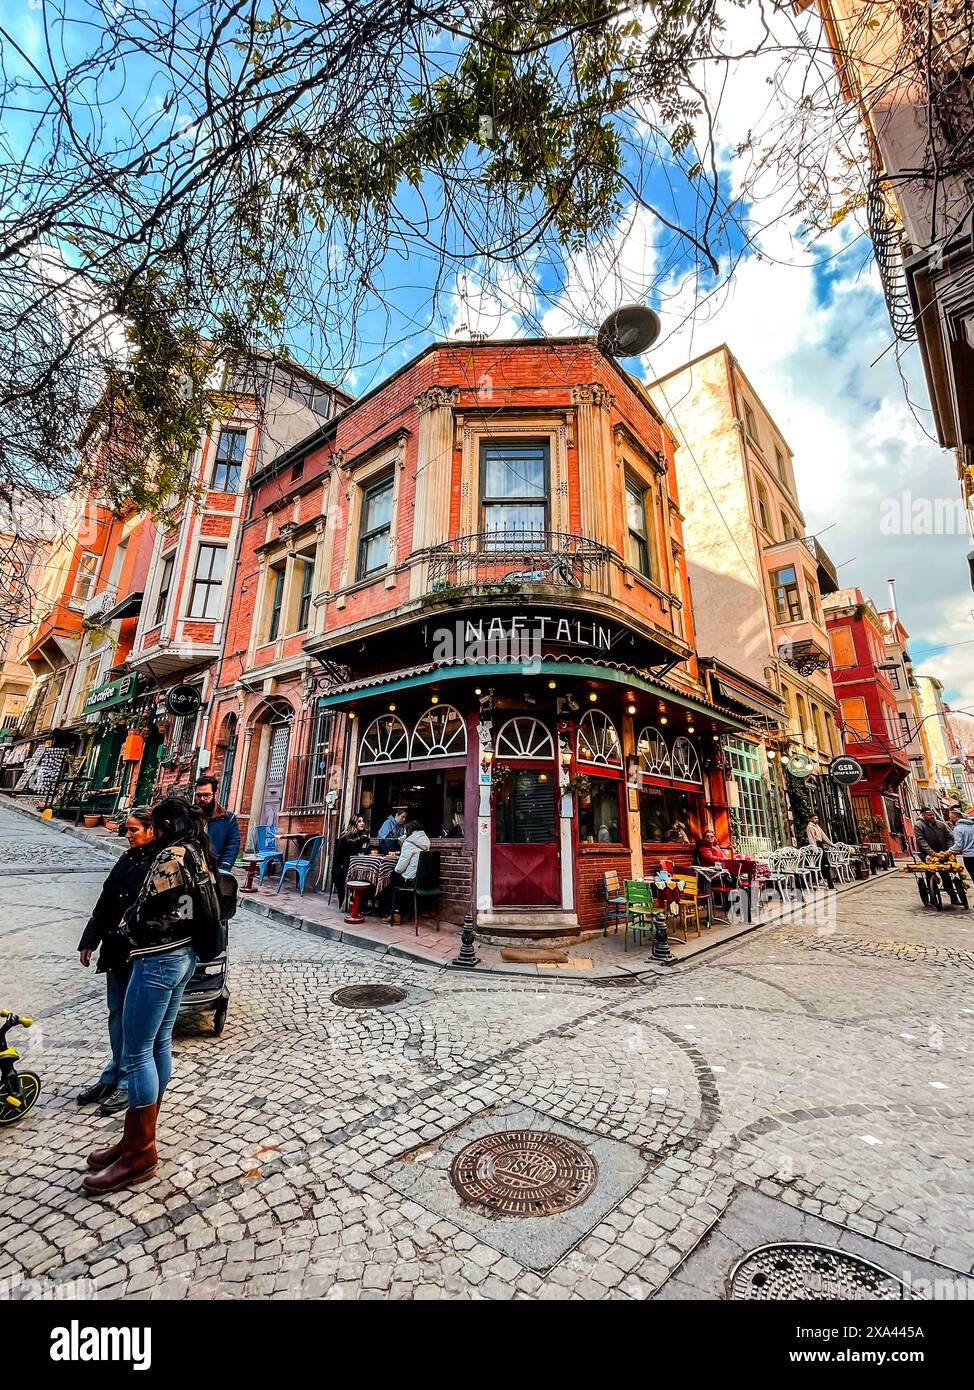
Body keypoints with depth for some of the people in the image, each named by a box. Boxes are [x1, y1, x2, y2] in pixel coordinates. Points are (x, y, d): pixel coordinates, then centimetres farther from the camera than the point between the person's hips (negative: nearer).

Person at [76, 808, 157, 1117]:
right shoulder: (128, 859, 6)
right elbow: (104, 902, 13)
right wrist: (89, 941, 13)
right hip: (115, 951, 8)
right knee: (116, 1015, 20)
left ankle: (128, 1083, 24)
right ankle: (113, 1076, 37)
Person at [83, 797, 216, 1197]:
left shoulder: (170, 856, -21)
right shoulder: (199, 855, 6)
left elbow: (147, 914, -21)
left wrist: (123, 927, 1)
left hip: (157, 960, -9)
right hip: (184, 955, 9)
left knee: (137, 1053, 3)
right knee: (160, 1044, 18)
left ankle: (138, 1153, 15)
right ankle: (142, 1137, 31)